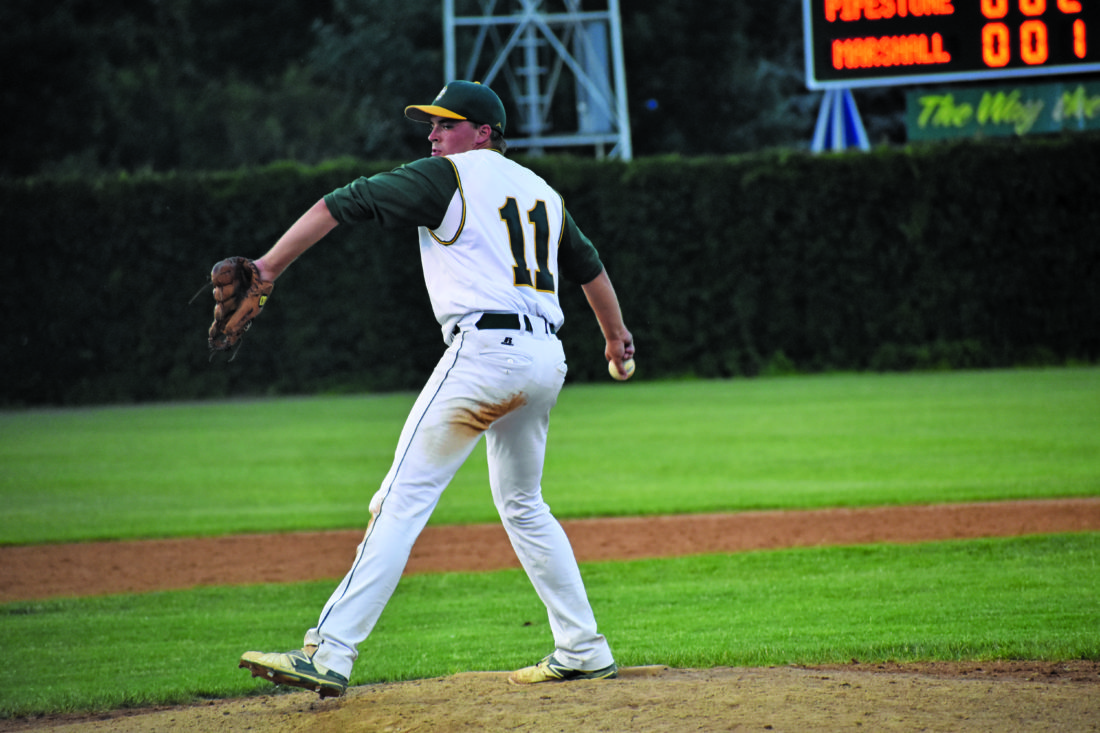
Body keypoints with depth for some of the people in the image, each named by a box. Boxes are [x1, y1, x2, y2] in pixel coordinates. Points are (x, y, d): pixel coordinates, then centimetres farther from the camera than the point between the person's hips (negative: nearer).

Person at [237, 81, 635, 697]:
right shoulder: (543, 191, 23)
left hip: (485, 350, -8)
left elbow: (341, 206, -5)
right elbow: (590, 266, 37)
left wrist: (265, 271, -6)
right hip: (547, 358, 8)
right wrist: (617, 336, 53)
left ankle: (330, 654, -20)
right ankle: (583, 651, 23)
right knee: (523, 505, 24)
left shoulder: (450, 176, 2)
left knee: (405, 500, -12)